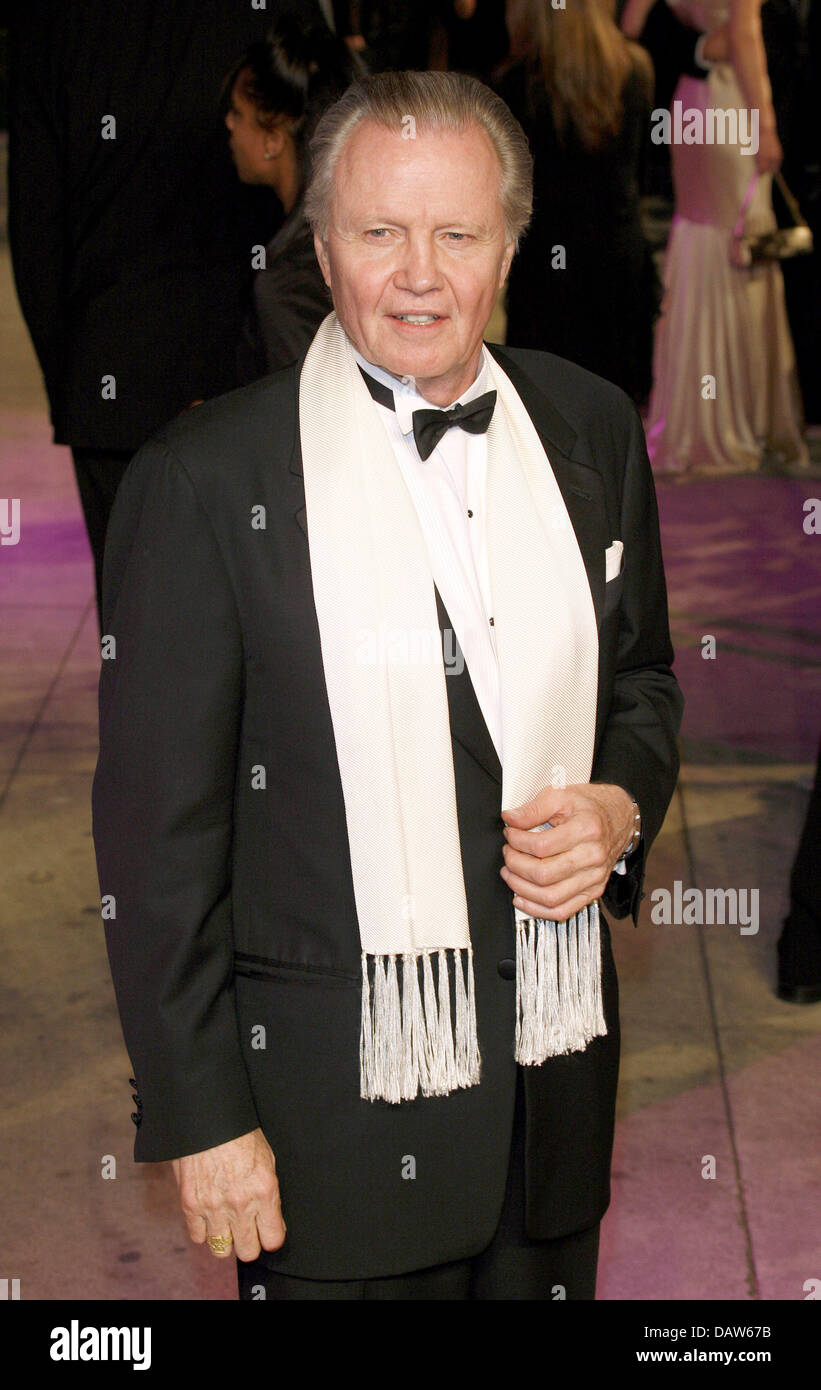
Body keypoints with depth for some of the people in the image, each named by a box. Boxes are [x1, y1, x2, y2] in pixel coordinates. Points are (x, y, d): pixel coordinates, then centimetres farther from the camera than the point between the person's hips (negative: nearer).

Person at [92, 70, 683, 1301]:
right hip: (336, 1098, -4)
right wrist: (203, 1119, -9)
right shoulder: (204, 478, -13)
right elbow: (159, 829, -10)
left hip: (558, 1066, 5)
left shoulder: (591, 430, 2)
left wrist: (622, 806, -6)